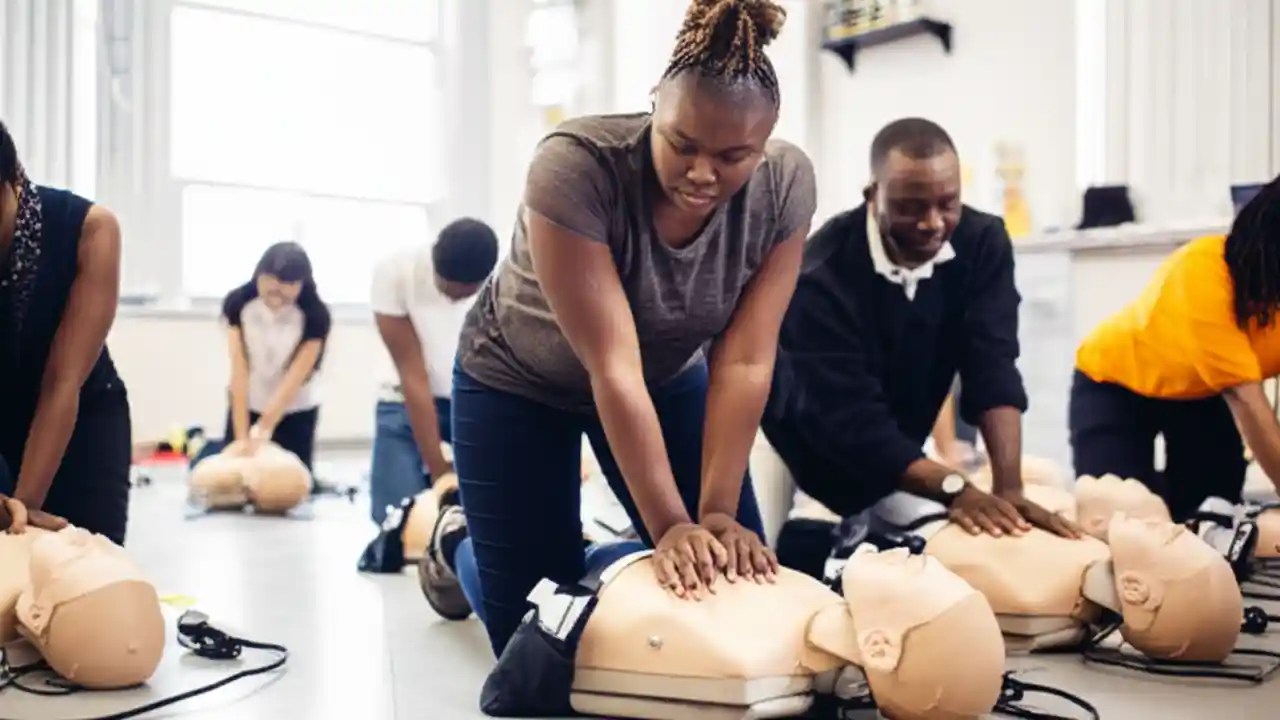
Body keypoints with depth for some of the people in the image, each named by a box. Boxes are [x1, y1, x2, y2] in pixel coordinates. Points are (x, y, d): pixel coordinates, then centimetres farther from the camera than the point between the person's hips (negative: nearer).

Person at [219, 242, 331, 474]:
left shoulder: (315, 315, -22)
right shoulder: (238, 303, -18)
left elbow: (295, 378, -25)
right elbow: (239, 372, -22)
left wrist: (263, 430, -32)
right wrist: (241, 436, -26)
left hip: (296, 413, -1)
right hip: (246, 407, 2)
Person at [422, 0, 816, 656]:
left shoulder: (786, 185, -24)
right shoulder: (575, 165, -35)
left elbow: (743, 363, -23)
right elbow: (611, 366, -36)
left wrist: (718, 516, -28)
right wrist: (672, 528, -36)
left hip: (668, 376, 4)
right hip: (518, 380, -4)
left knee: (740, 579, -1)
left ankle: (587, 551, 25)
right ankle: (457, 542, 30)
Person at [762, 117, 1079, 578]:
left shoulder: (983, 243, -17)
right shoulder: (822, 274, -32)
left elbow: (992, 369, -24)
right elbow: (849, 422, -34)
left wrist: (1009, 488, -37)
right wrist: (953, 488, -43)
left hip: (897, 453, 5)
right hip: (809, 460, -4)